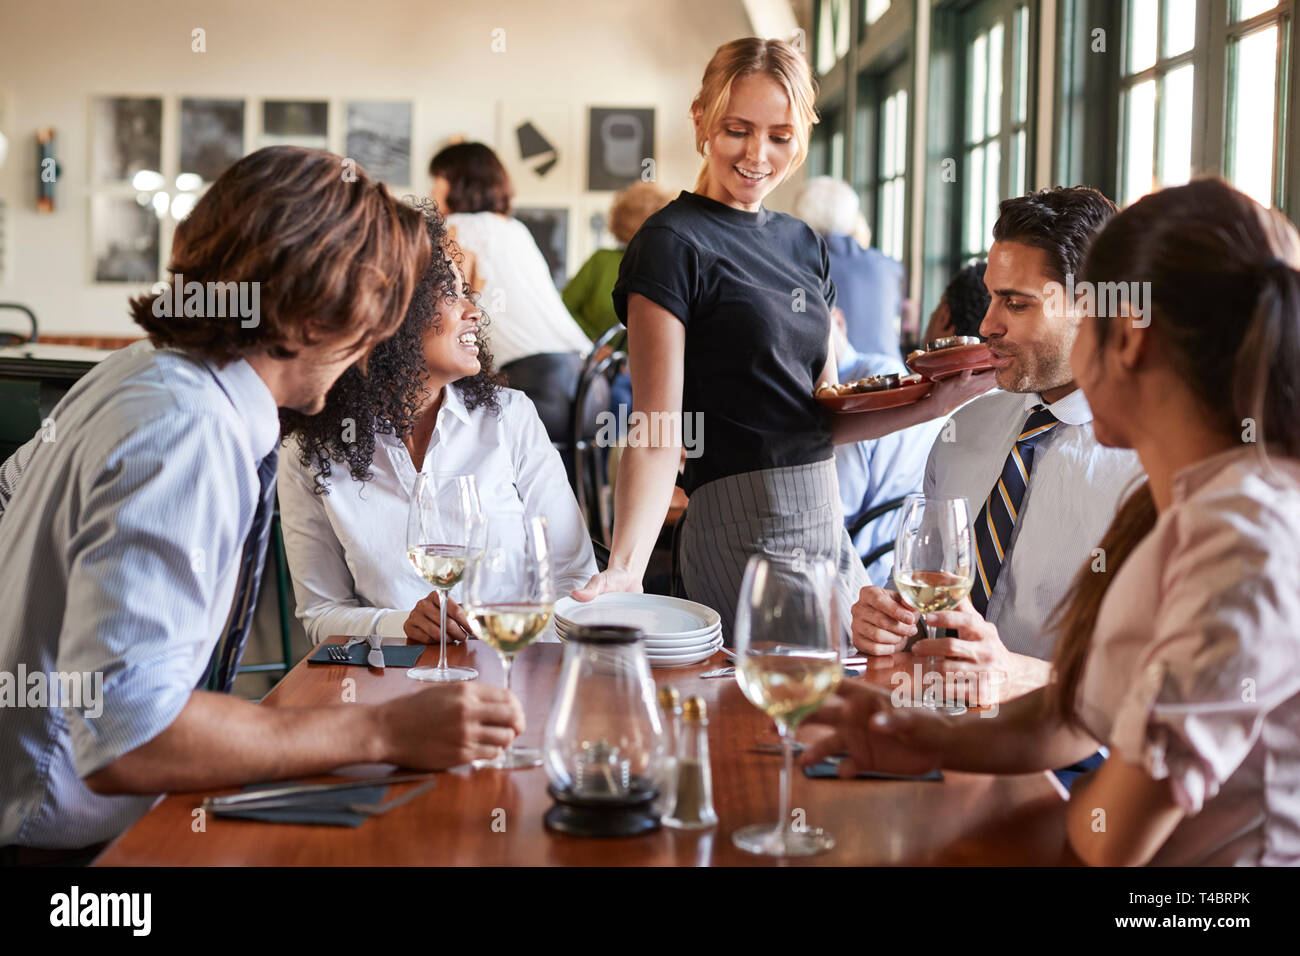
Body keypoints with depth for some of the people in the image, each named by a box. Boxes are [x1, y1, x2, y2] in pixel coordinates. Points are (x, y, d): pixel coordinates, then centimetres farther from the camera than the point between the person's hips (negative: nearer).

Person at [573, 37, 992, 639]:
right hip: (745, 529, -8)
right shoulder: (673, 245, -10)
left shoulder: (802, 244, 13)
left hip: (825, 517, 8)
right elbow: (659, 430, -17)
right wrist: (626, 566, -29)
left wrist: (933, 404, 1)